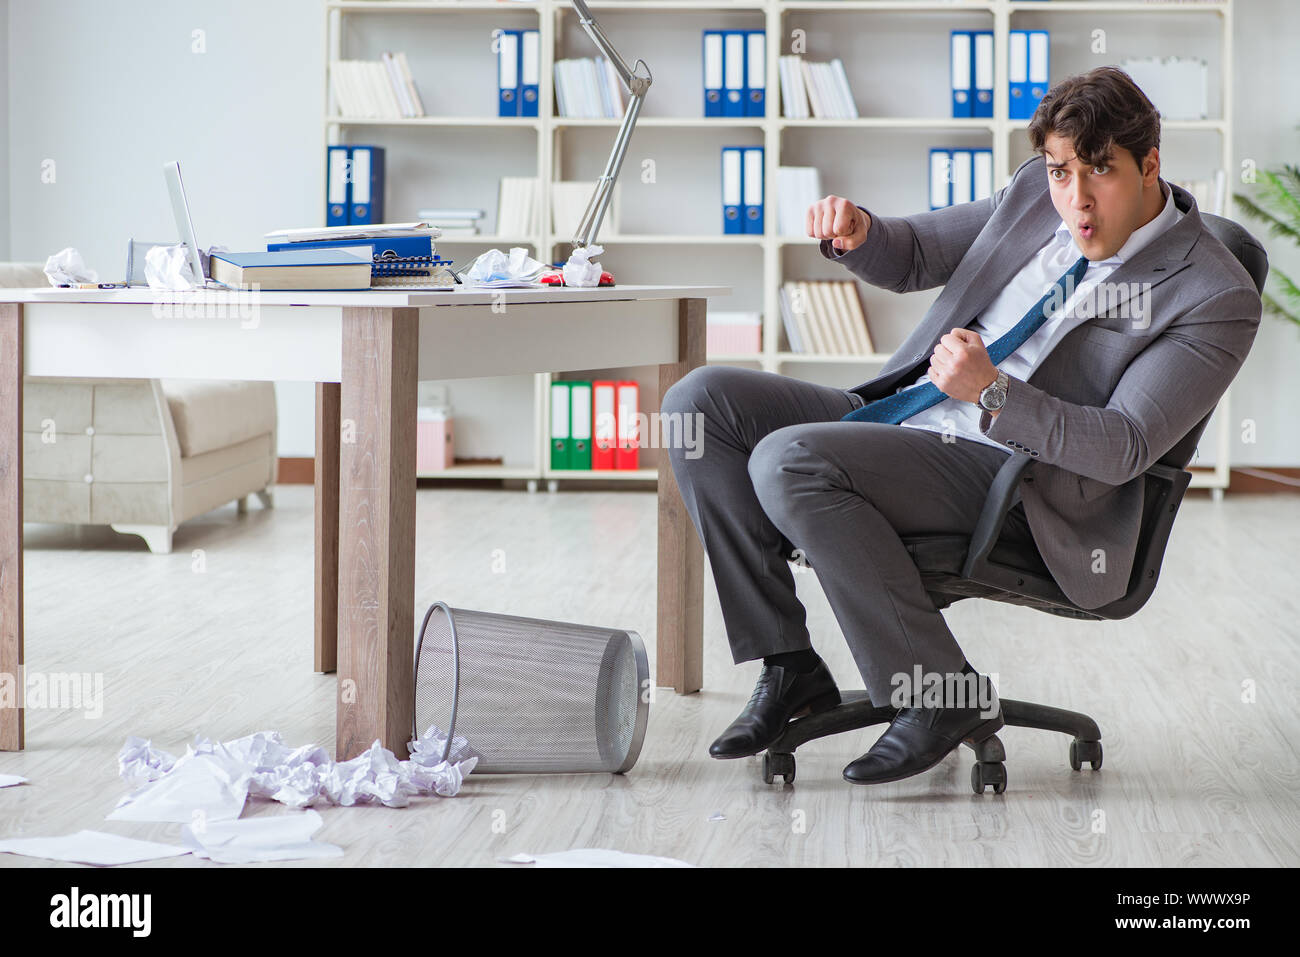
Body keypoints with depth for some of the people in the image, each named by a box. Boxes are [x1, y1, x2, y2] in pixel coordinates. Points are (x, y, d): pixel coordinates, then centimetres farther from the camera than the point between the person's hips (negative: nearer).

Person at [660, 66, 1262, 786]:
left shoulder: (1217, 298, -12)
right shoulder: (1038, 193, 7)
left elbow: (1123, 448, -17)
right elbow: (912, 258, 17)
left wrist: (992, 391, -30)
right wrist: (855, 233, -7)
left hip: (1007, 473, -8)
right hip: (901, 412, 8)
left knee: (787, 463, -30)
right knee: (700, 401, -8)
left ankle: (948, 693, -18)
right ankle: (788, 665, -6)